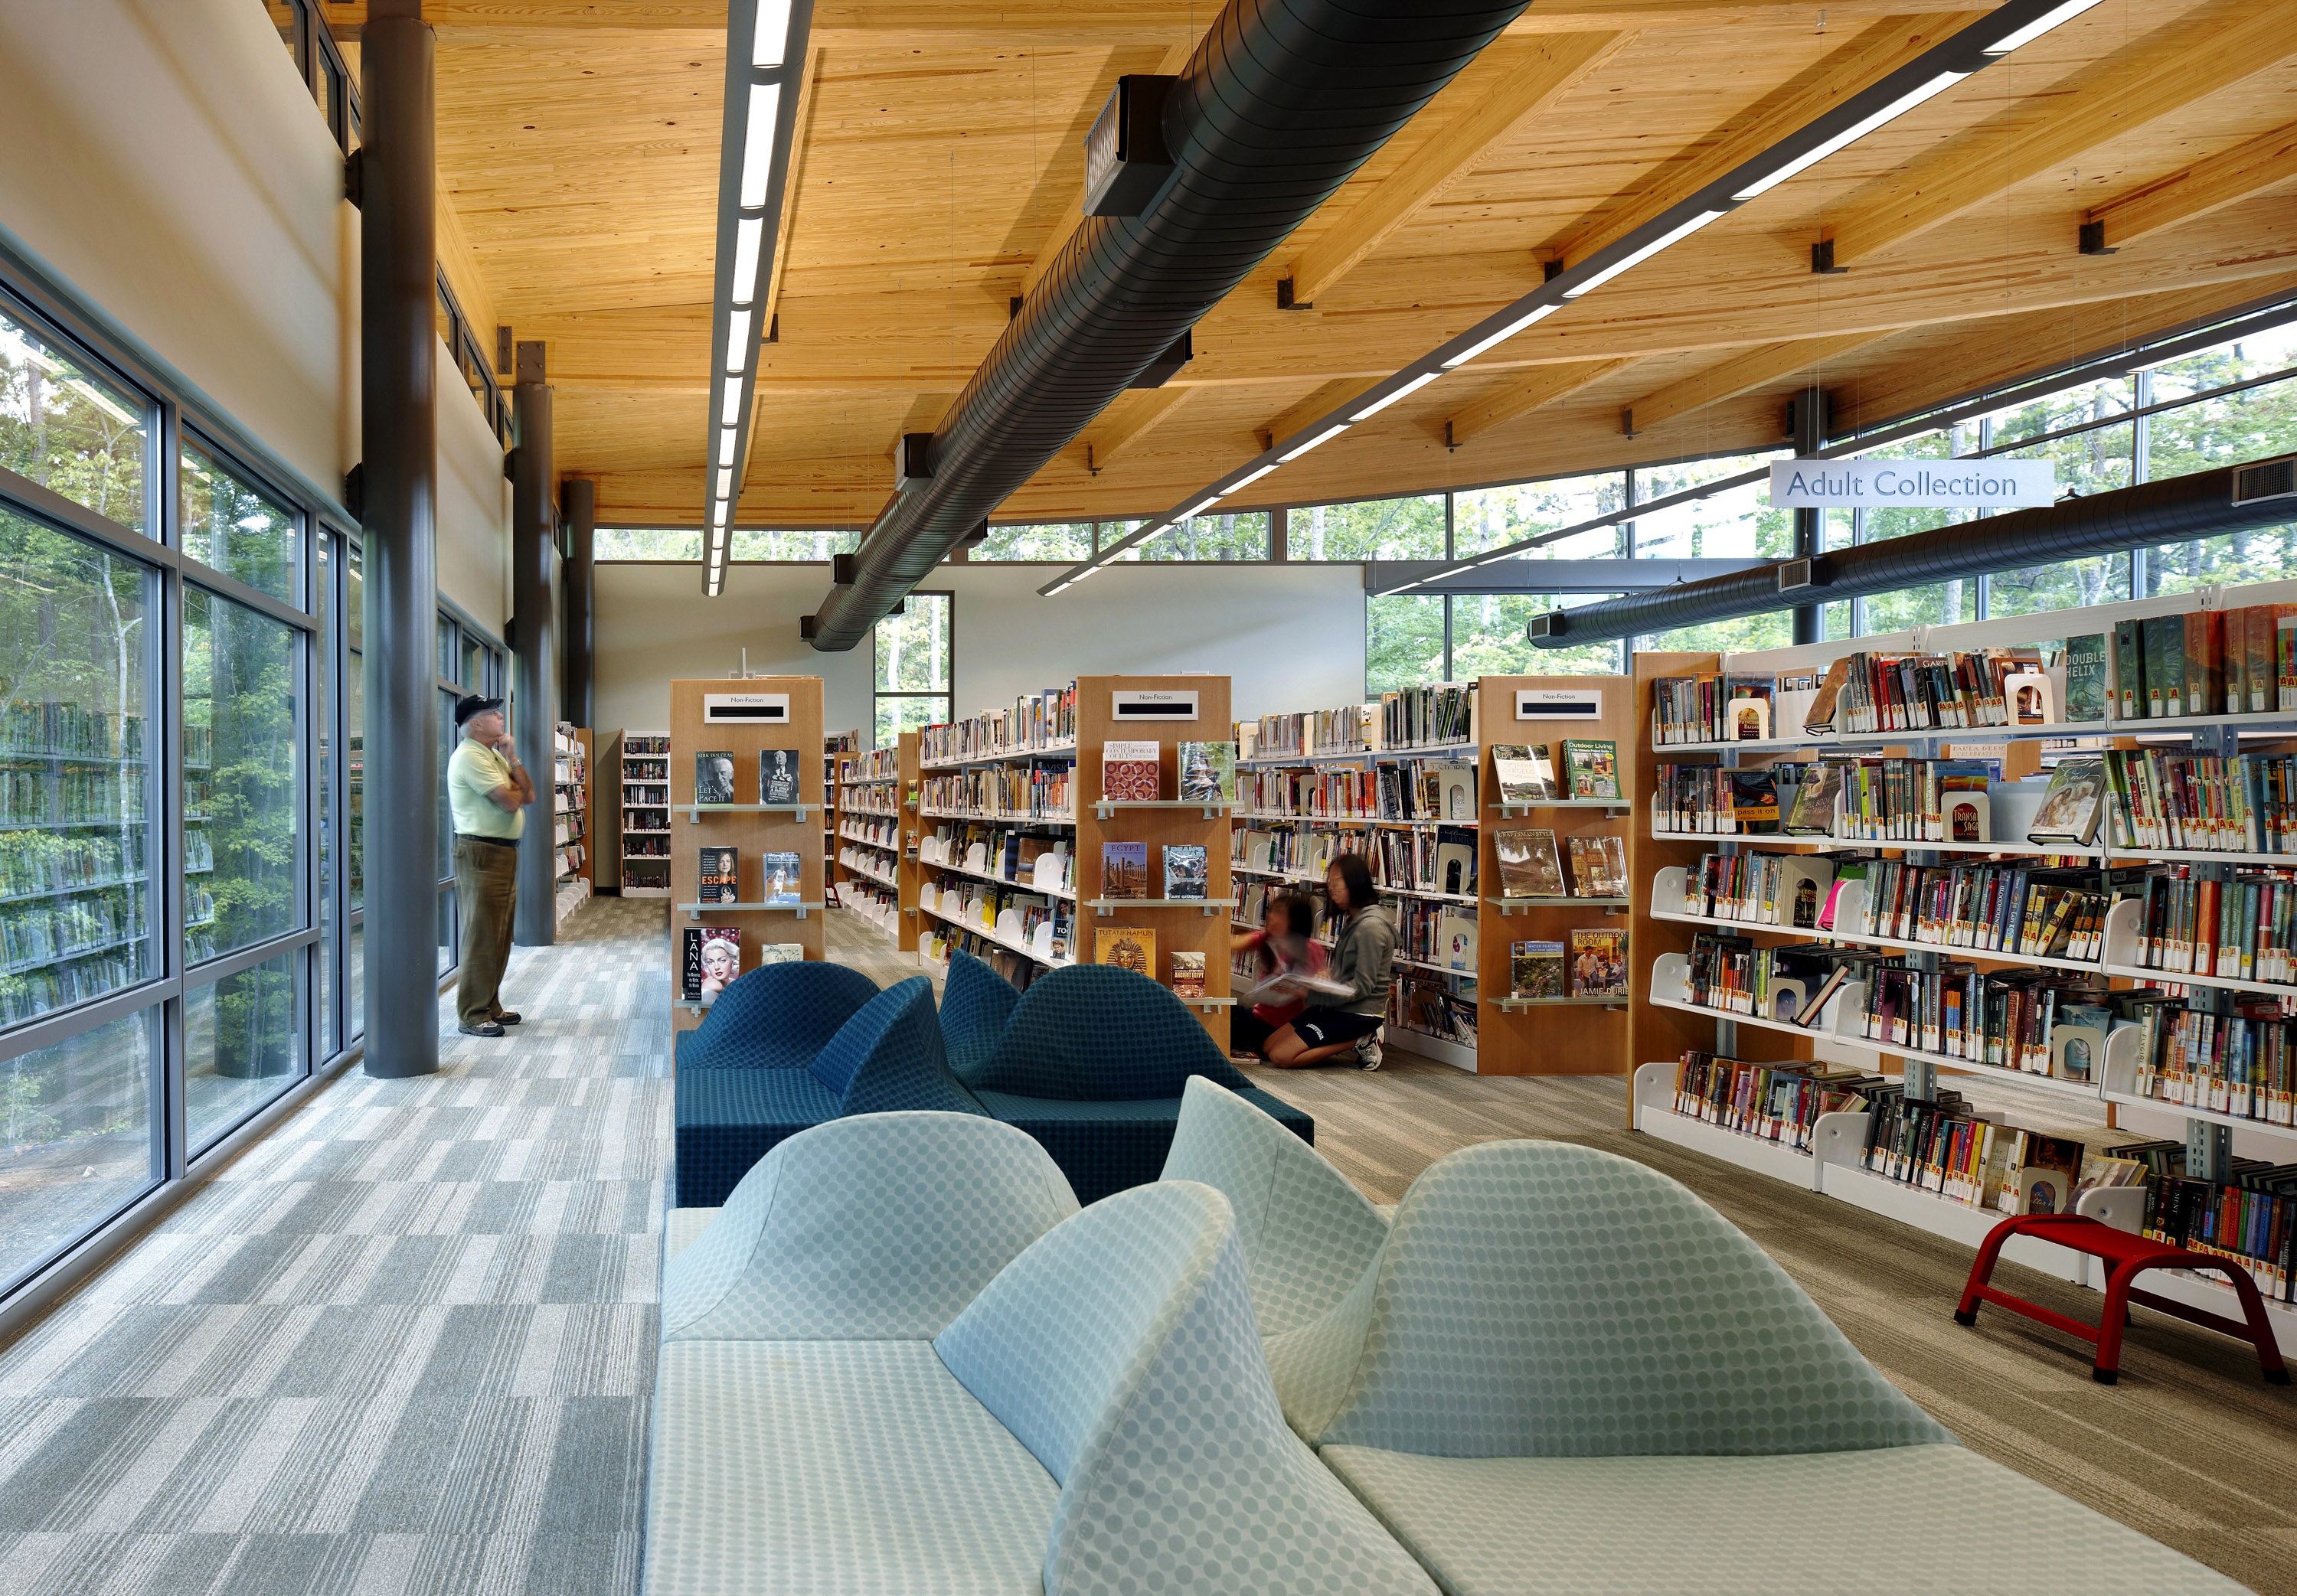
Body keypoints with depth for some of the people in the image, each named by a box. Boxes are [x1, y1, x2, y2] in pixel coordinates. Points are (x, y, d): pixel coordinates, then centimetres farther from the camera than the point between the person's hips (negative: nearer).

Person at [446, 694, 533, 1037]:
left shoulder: (494, 755, 19)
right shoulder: (470, 756, -13)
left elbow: (529, 795, 11)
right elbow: (510, 801, -20)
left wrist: (512, 758, 1)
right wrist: (517, 790, 3)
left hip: (504, 852, 10)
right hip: (481, 853, -10)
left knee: (500, 936, 14)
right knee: (481, 938, -7)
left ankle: (490, 1007, 22)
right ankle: (473, 1016, -3)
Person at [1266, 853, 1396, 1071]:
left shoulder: (1371, 926, -19)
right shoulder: (1353, 920, 13)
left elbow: (1362, 987, -22)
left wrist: (1310, 994, -26)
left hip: (1358, 1013, -10)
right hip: (1340, 1005, 10)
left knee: (1281, 1057, -15)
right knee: (1270, 1045, 8)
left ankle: (1361, 1041, -6)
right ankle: (1358, 1038, 6)